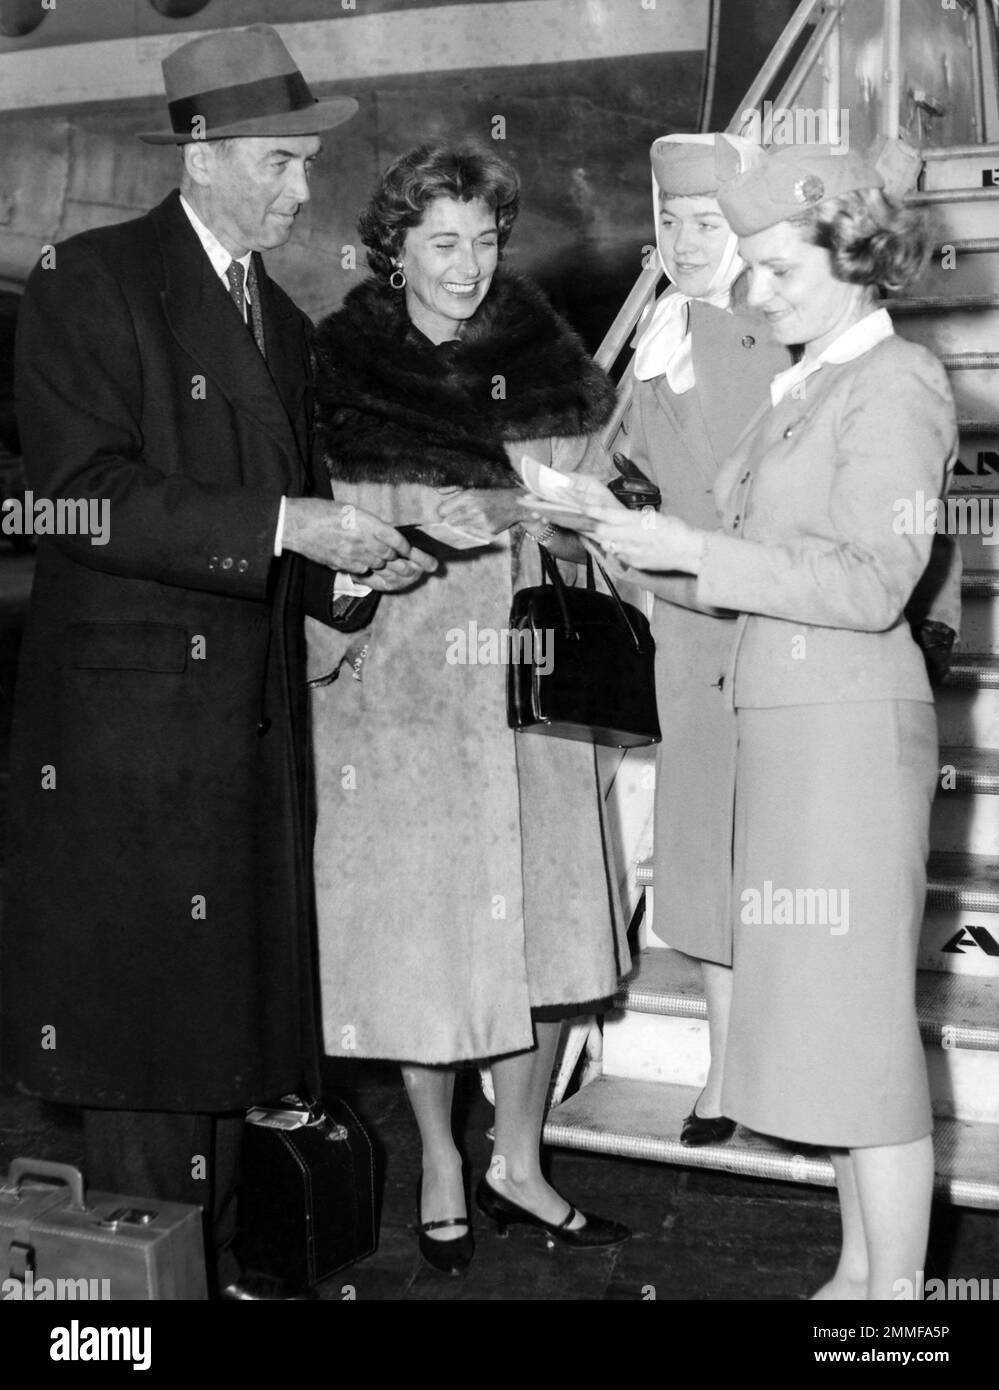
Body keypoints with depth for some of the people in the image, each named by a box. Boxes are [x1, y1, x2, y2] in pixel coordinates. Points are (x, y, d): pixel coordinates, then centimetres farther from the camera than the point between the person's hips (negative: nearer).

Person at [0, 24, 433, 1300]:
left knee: (228, 1009, 11)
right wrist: (283, 524, -21)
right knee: (137, 1017, -1)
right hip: (127, 724, -7)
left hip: (252, 724, 7)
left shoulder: (281, 321, 18)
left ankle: (215, 1266, 23)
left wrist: (350, 559, 3)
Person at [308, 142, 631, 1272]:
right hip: (400, 691, -2)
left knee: (540, 921, 7)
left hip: (527, 683, 3)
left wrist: (568, 518, -9)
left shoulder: (543, 355, 5)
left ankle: (518, 1161, 26)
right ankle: (440, 1169, 26)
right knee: (420, 926, 5)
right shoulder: (336, 366, -3)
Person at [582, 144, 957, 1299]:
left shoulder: (895, 385, -8)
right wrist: (649, 540, 5)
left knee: (859, 1012, -4)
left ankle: (895, 1283, 6)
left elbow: (872, 586, -16)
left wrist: (696, 550, -17)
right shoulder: (806, 386, 17)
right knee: (824, 1005, 12)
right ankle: (858, 1268, 22)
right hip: (785, 716, 8)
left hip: (851, 719, -8)